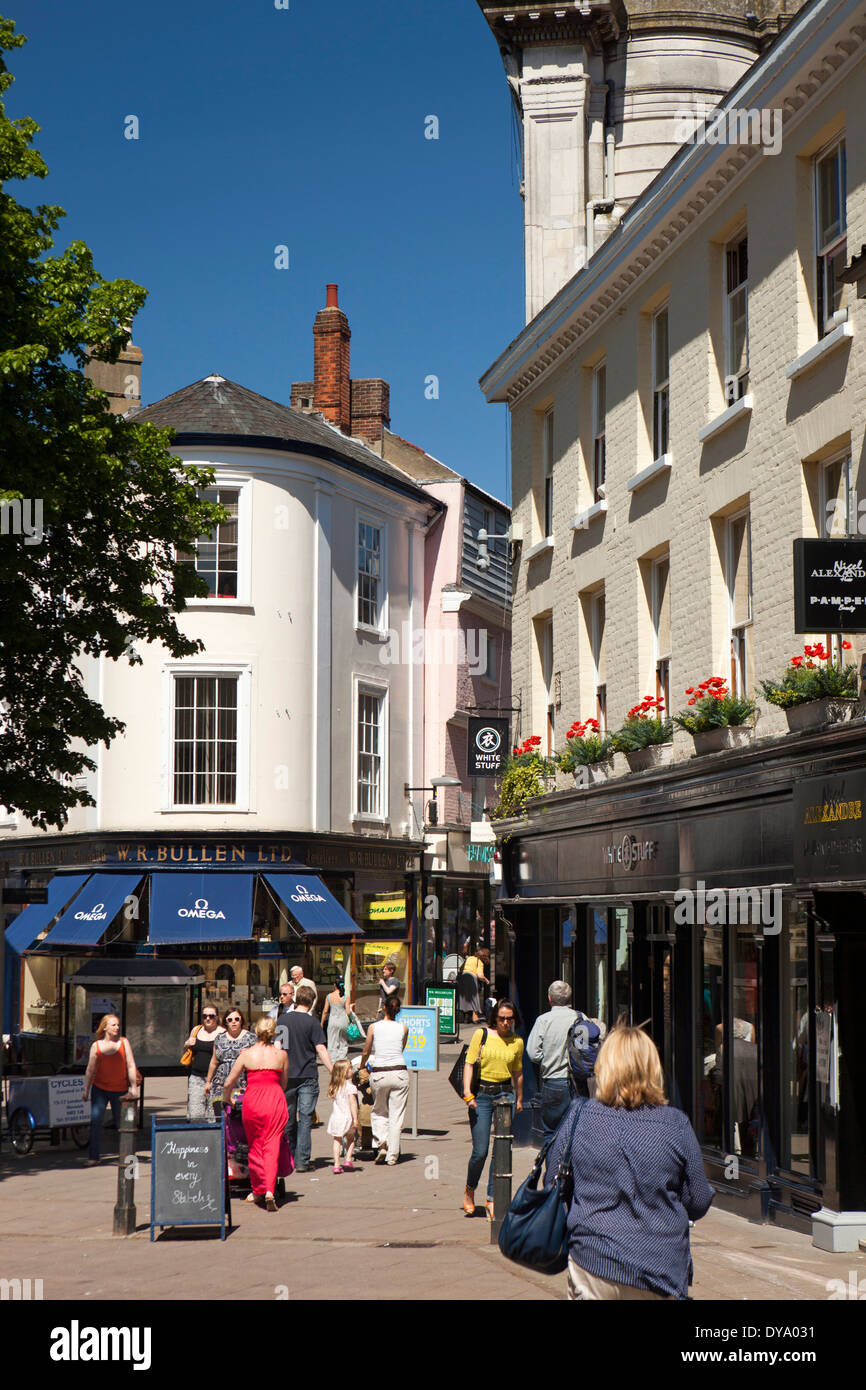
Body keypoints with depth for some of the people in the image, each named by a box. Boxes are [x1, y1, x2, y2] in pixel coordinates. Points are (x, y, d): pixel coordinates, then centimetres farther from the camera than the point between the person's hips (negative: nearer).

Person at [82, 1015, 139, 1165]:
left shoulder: (124, 1042, -2)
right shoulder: (96, 1046, 0)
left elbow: (131, 1066, -4)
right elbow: (90, 1070, 3)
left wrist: (133, 1087, -8)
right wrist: (86, 1090, 4)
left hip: (120, 1090, 0)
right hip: (99, 1089, 0)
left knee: (121, 1122, 6)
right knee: (96, 1120, -9)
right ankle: (93, 1156, -3)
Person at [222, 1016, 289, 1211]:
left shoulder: (247, 1054, 1)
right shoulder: (281, 1054, 4)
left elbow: (228, 1083, 5)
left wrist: (226, 1100, 24)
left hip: (252, 1100, 0)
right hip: (275, 1100, 0)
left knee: (255, 1146, 14)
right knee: (272, 1146, 0)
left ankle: (258, 1190, 24)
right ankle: (269, 1191, -16)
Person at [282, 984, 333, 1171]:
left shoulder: (284, 1020, 3)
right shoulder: (312, 1022, -9)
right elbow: (321, 1050, -12)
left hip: (287, 1076, 4)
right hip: (308, 1077, -4)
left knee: (288, 1119, 13)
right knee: (305, 1119, -1)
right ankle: (302, 1161, -4)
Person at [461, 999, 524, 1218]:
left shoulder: (517, 1042, 8)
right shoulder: (481, 1035, 0)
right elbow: (469, 1064, -2)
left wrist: (519, 1099, 26)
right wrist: (467, 1093, -12)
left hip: (505, 1094, 2)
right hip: (481, 1094, -2)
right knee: (480, 1152, -3)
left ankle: (492, 1199, 2)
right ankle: (469, 1190, 23)